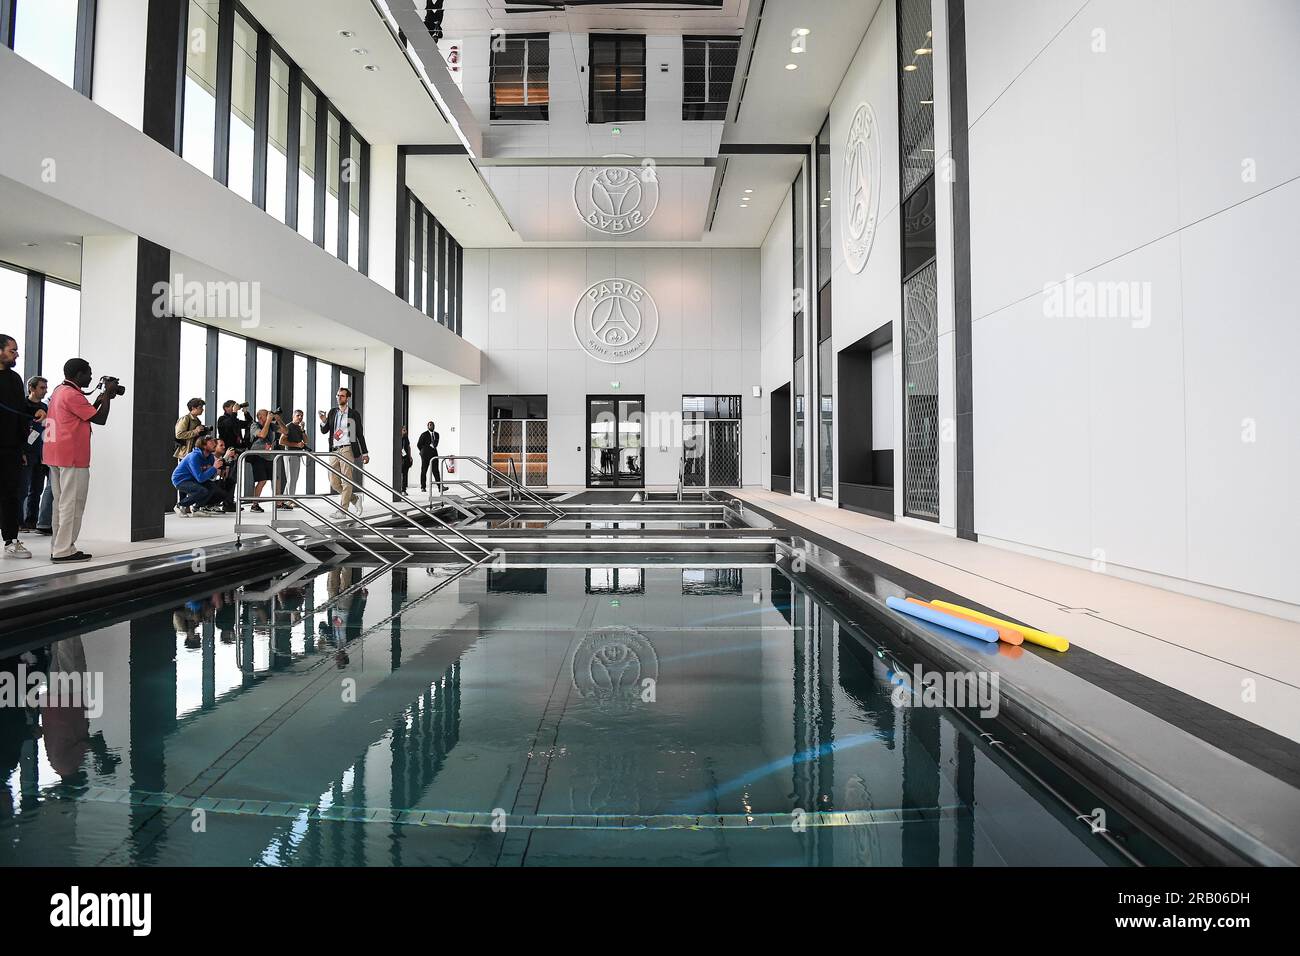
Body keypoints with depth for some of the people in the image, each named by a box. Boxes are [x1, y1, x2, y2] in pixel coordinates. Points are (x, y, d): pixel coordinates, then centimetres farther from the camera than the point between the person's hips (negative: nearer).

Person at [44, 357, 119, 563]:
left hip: (56, 457, 10)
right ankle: (64, 550, -5)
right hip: (73, 457, -10)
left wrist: (100, 399, 15)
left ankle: (58, 548, 16)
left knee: (61, 503, 13)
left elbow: (87, 415, 21)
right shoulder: (73, 395, -13)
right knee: (71, 504, -6)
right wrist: (107, 395, -3)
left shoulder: (59, 391, 17)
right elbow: (100, 419, -12)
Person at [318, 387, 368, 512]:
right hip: (334, 450, 5)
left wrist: (365, 453, 4)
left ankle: (343, 510, -5)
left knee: (346, 481, -7)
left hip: (347, 450, -5)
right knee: (333, 482, 5)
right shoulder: (332, 412, 13)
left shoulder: (353, 414, 3)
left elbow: (360, 434, 6)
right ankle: (353, 498, 24)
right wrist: (323, 421, -9)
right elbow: (324, 431, 13)